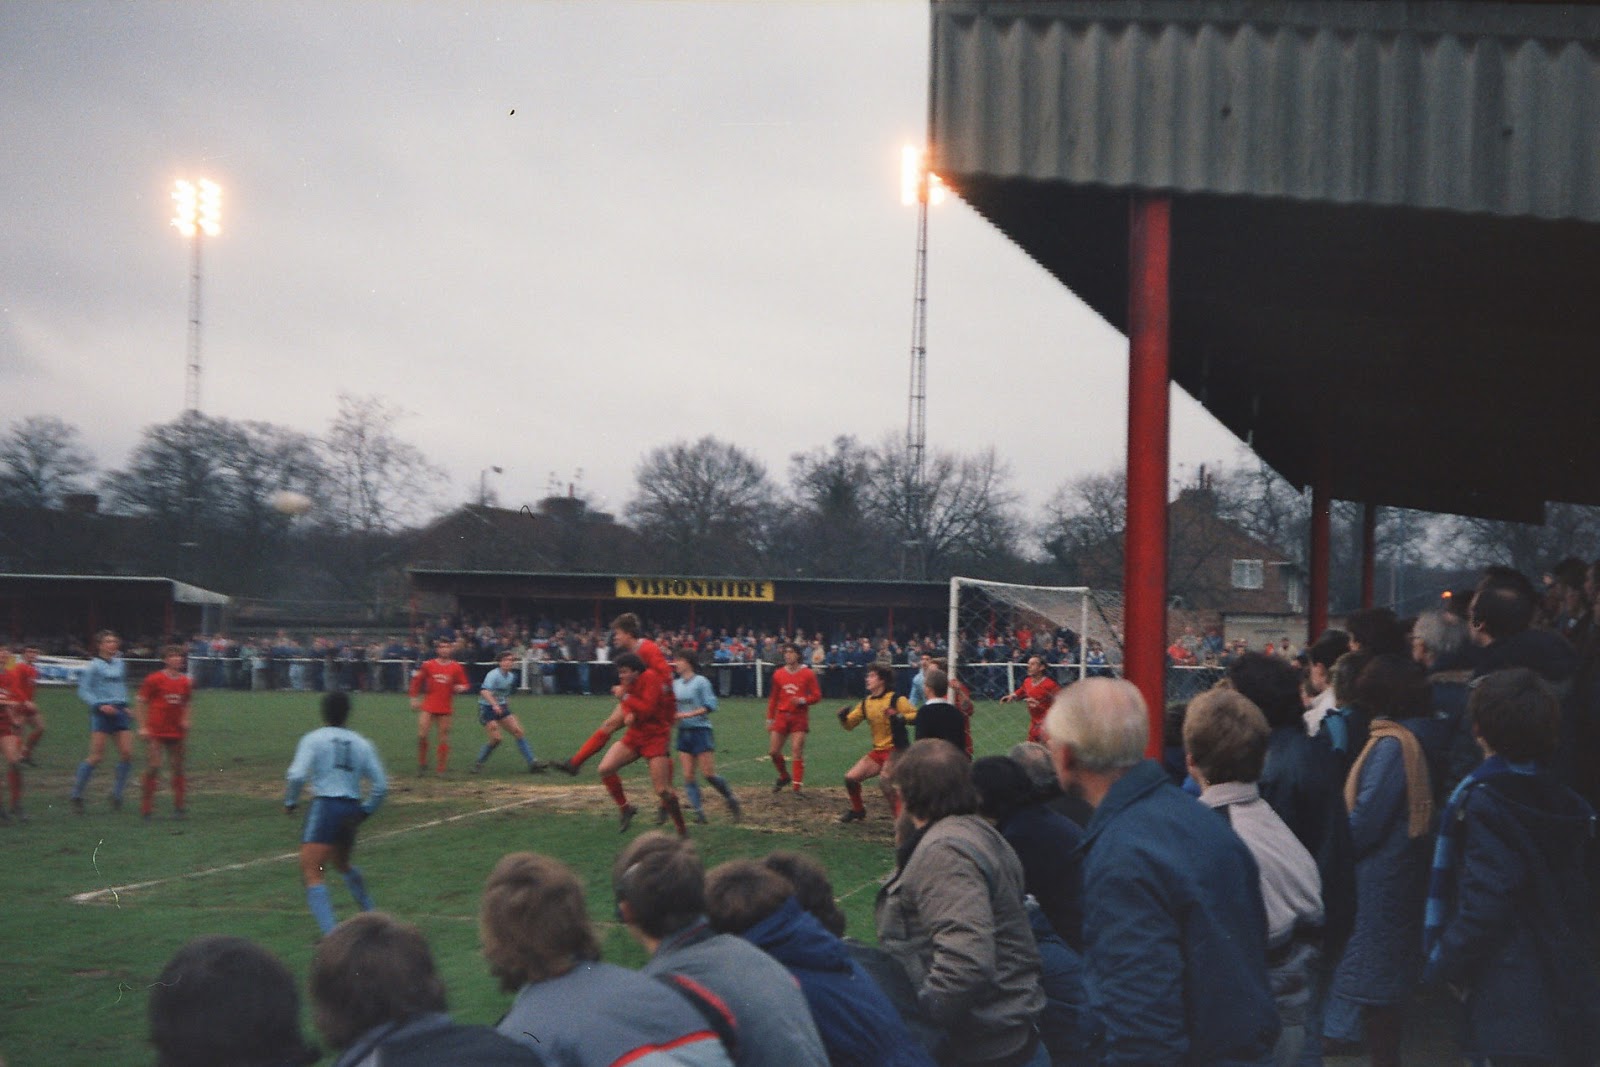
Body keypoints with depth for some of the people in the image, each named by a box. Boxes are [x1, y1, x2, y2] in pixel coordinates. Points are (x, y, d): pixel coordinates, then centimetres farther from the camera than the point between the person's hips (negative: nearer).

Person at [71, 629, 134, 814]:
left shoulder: (119, 664, 12)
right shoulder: (94, 666, -5)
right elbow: (83, 691, -7)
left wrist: (125, 705, 11)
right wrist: (100, 705, -16)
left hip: (119, 711, 6)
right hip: (101, 713, -5)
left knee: (127, 753, -3)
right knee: (96, 756, -6)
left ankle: (117, 794, 9)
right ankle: (76, 795, 7)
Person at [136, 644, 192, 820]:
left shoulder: (184, 681, 7)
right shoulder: (154, 679, -7)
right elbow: (141, 702, -3)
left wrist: (185, 720, 4)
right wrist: (142, 726, -8)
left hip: (176, 732, 5)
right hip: (156, 731, -5)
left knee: (177, 768, 8)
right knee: (154, 766, -9)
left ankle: (179, 806, 16)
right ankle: (147, 807, -1)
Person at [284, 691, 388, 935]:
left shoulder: (313, 739, 0)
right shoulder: (362, 743, 11)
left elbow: (298, 775, -13)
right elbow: (380, 785, 9)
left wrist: (290, 802, 4)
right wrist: (366, 810, 24)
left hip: (325, 806, -6)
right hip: (352, 810, 6)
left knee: (312, 874, -9)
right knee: (342, 864, 31)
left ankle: (331, 932, -24)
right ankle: (370, 913, 41)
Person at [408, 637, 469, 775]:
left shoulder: (457, 668, 2)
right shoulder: (428, 665, 0)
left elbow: (464, 685, 10)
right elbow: (417, 681, 10)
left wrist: (460, 688, -13)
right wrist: (414, 698, 8)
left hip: (445, 708, 1)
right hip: (428, 706, -1)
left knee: (444, 738, 2)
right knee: (422, 735, -9)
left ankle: (441, 769, 9)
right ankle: (422, 764, 9)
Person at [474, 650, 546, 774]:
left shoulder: (511, 676, 6)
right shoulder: (493, 675, -19)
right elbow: (484, 691, -37)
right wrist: (495, 705, -49)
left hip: (501, 708, 7)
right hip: (487, 709, -7)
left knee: (519, 732, -3)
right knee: (496, 738, -16)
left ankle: (532, 763, -1)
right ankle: (478, 763, 5)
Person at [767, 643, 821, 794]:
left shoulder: (808, 674, -2)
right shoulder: (778, 674, 8)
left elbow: (817, 695, -1)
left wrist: (802, 700, -19)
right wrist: (770, 719, 13)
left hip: (799, 717, -4)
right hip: (781, 716, 4)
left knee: (797, 752, -9)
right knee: (773, 751, 3)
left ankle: (797, 787, -5)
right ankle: (784, 776, 28)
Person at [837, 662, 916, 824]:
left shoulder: (896, 700, -11)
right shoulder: (866, 703, 8)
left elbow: (917, 716, -16)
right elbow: (850, 724, 13)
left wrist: (902, 718, -32)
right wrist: (843, 717, -8)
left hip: (895, 750, -7)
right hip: (877, 750, 7)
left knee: (885, 783, -27)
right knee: (850, 778, 3)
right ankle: (858, 810, 27)